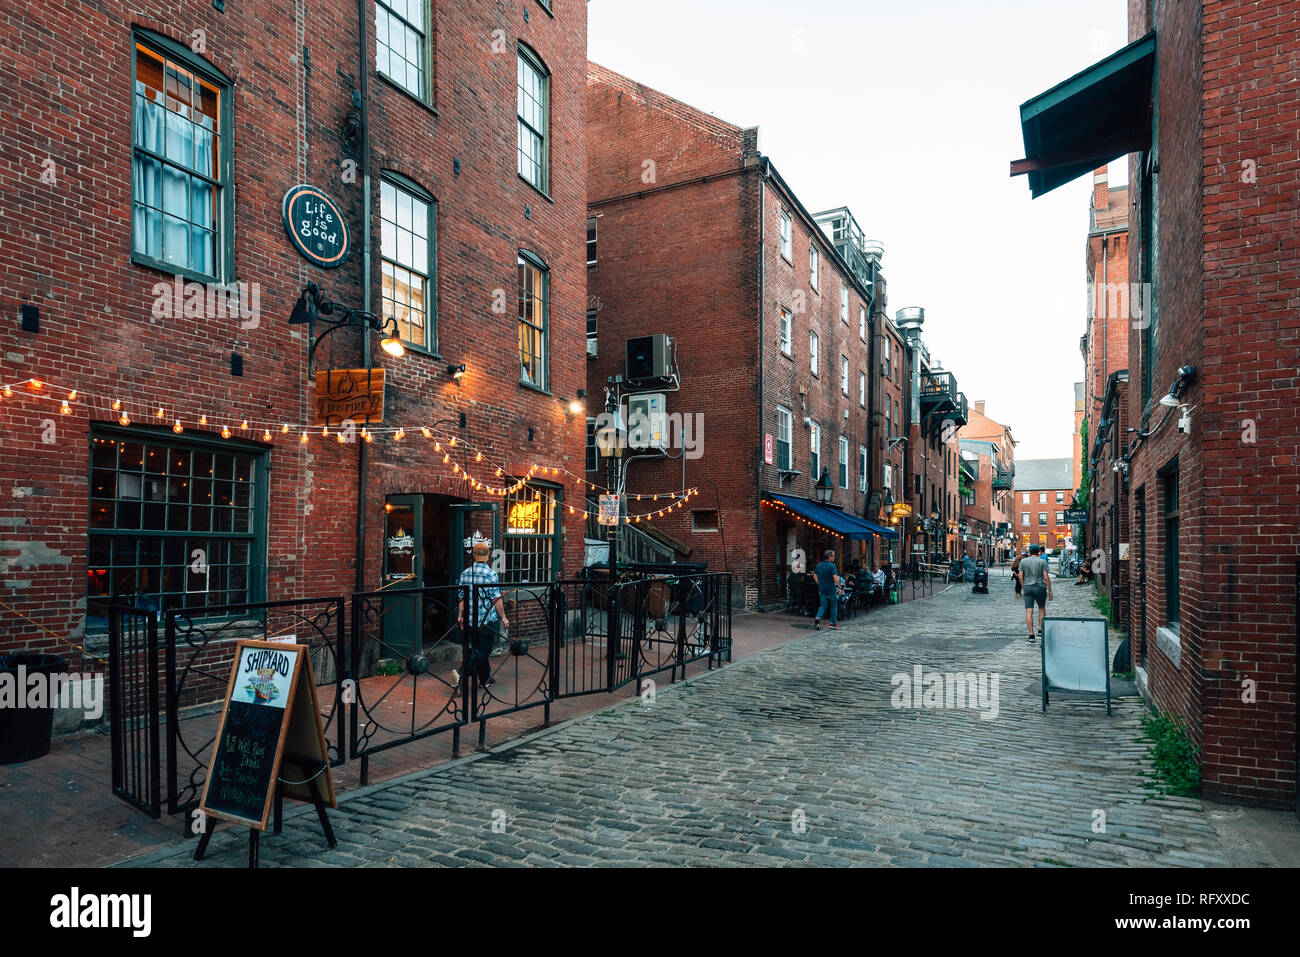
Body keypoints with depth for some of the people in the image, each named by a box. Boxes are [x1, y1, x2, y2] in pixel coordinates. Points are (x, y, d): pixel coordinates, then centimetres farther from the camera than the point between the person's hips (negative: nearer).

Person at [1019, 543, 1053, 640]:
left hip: (1028, 588, 1)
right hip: (1040, 587, -1)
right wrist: (1050, 591, -2)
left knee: (1029, 612, -2)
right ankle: (1040, 630, 18)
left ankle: (1031, 634, -9)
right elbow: (1046, 577, -7)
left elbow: (1020, 577, 2)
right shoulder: (1043, 561, -1)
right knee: (1042, 608, 21)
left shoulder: (1023, 561, 4)